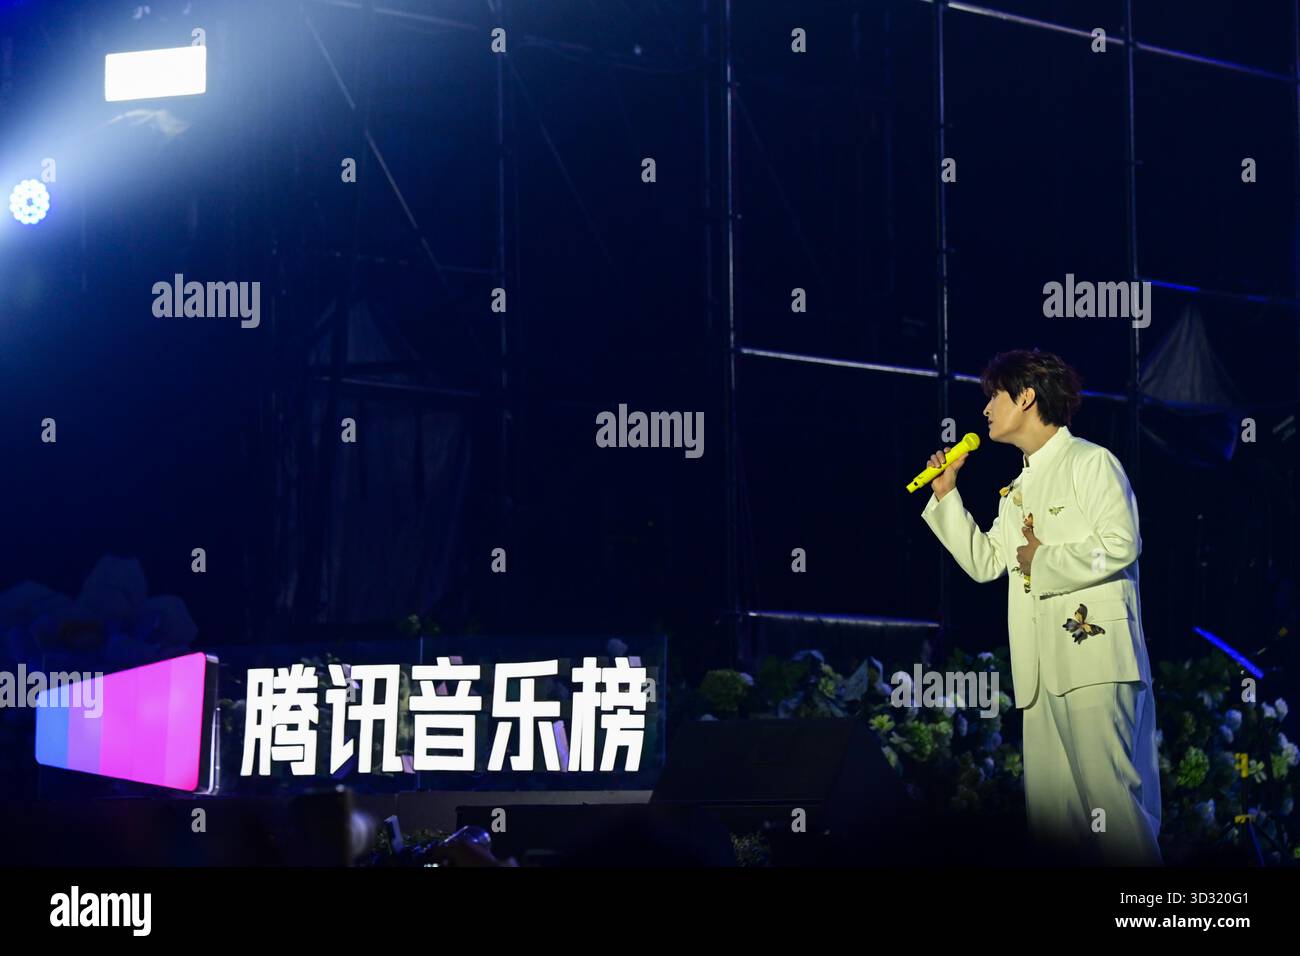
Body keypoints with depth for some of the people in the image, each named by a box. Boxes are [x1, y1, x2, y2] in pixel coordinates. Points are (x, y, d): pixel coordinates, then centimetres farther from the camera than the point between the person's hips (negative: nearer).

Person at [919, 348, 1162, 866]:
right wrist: (946, 495, 20)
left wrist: (1043, 560, -5)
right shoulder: (1020, 487, 25)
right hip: (1043, 666, 9)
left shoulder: (1090, 462, -3)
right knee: (1051, 813, 4)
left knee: (1110, 796, -14)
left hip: (1095, 651, -9)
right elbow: (985, 561, 26)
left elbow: (1119, 546, -15)